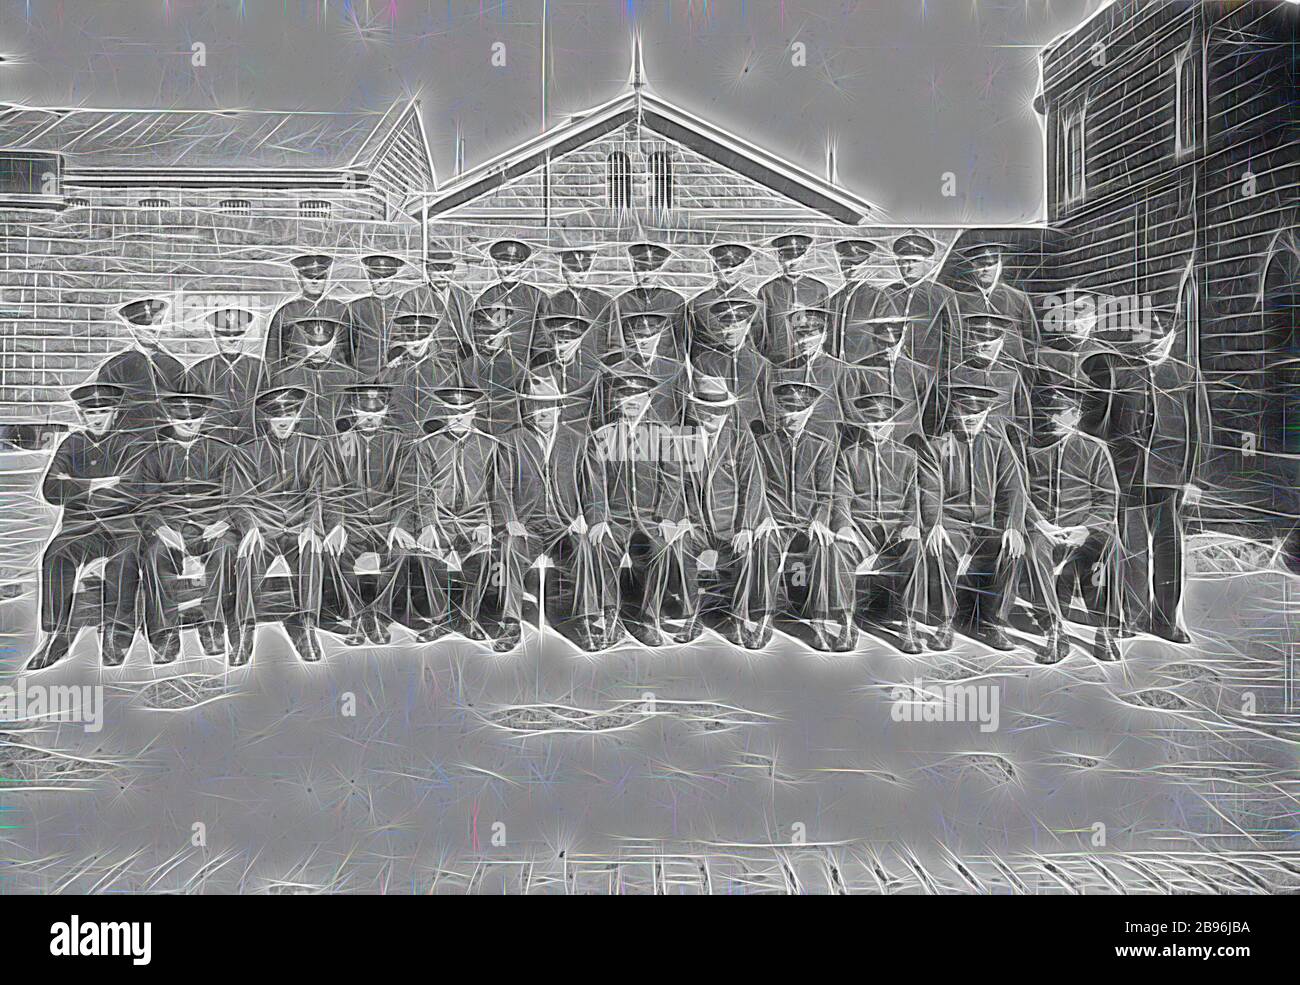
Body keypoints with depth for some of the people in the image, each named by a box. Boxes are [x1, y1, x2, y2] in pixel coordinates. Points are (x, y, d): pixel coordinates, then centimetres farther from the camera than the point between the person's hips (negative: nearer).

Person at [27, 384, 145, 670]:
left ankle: (116, 636, -29)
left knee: (124, 560, -36)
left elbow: (137, 490, -9)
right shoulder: (71, 444, 15)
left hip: (122, 521, -2)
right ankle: (57, 637, -25)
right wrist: (98, 484, -10)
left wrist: (76, 488, -6)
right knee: (55, 556, -30)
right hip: (79, 524, 2)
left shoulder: (131, 444, 8)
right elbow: (50, 490, 2)